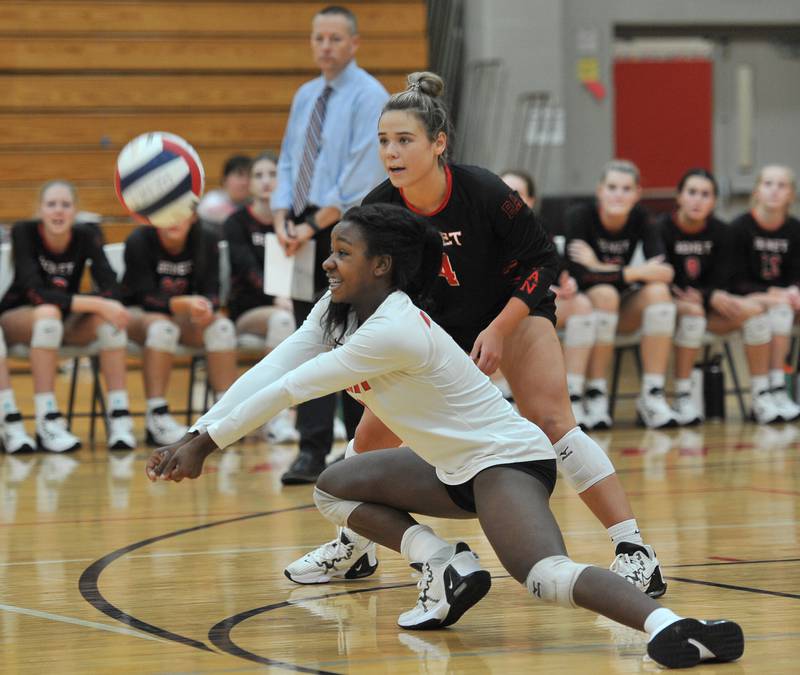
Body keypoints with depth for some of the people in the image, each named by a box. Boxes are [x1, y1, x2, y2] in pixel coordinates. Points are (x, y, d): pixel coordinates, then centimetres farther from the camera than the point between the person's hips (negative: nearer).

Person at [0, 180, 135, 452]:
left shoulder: (87, 235, -9)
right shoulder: (24, 233, -18)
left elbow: (110, 291, -18)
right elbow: (36, 293, -29)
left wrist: (108, 307, -42)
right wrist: (94, 303, -38)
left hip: (68, 323, 3)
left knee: (107, 316, -28)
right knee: (48, 313, -37)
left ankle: (119, 416, -31)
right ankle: (46, 422, -40)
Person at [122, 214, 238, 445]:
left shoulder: (205, 241, -7)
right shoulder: (138, 242, -17)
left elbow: (212, 293, -11)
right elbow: (147, 298, -22)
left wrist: (205, 309, -36)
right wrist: (184, 304, -39)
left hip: (184, 316, 4)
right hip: (138, 315, -4)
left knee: (222, 327, -25)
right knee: (162, 327, -37)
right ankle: (156, 416, -39)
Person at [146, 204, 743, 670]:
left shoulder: (394, 331, -24)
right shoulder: (336, 314, 4)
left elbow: (287, 390, -20)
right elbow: (268, 373, -1)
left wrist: (205, 445, -13)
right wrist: (196, 440, -11)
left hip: (506, 461, -10)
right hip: (456, 467, 10)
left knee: (545, 576, -36)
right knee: (334, 489, 17)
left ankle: (667, 624, -51)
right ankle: (447, 569, 3)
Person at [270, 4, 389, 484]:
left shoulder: (369, 97, -8)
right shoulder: (306, 97, 14)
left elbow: (361, 176, -15)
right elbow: (289, 162, 15)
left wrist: (316, 225, -17)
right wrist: (283, 218, -2)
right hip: (306, 230, 6)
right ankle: (313, 452, 0)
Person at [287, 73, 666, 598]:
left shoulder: (483, 192, -29)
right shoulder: (379, 209, -20)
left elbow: (542, 259, -18)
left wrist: (499, 329, -25)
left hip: (513, 310, -4)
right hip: (434, 328, 4)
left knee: (551, 422, -24)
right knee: (372, 438, 2)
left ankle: (635, 554, -25)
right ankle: (354, 548, 29)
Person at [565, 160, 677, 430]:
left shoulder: (639, 219, -6)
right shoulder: (580, 216, -18)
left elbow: (664, 272, -20)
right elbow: (578, 274, -31)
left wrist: (599, 267, -25)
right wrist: (636, 272, -24)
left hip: (624, 310, 4)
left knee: (658, 292, -25)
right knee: (605, 294, -35)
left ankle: (652, 396, -25)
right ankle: (595, 397, -30)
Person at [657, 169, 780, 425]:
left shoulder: (720, 232, 2)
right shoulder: (663, 229, -11)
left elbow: (721, 284, 1)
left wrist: (700, 295, -21)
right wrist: (711, 297, -23)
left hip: (709, 307, 5)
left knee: (754, 310, -20)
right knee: (693, 312, -37)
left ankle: (761, 398, -19)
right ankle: (682, 398, -31)